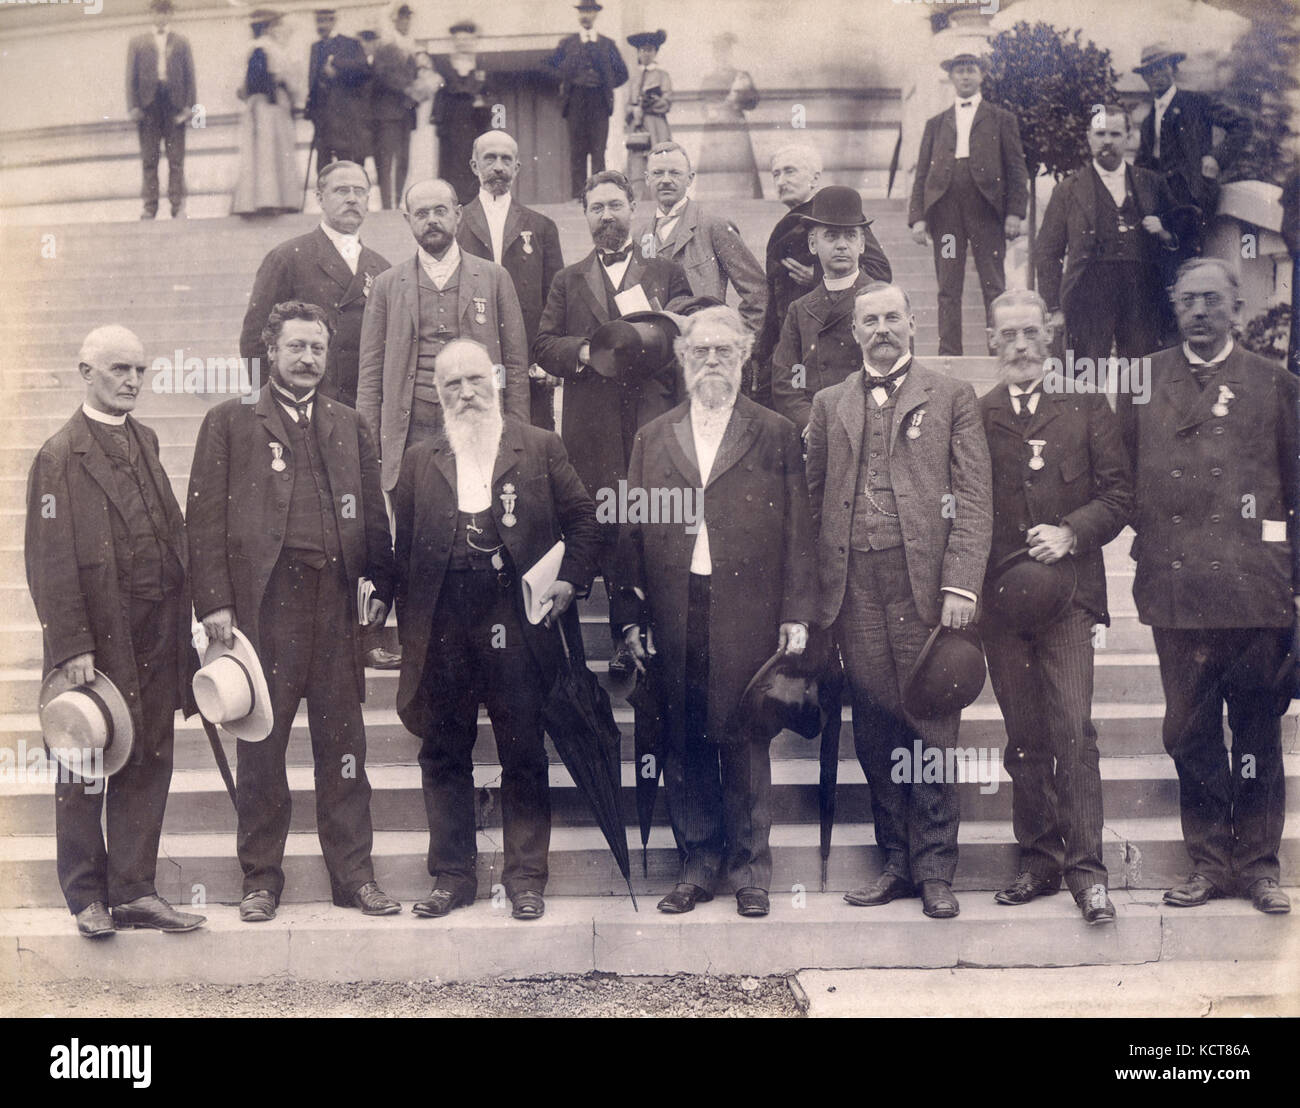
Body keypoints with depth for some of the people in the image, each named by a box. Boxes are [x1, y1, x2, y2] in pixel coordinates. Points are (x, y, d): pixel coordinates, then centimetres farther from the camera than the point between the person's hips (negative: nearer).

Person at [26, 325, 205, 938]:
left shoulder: (145, 441, 13)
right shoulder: (60, 454, -7)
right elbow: (49, 561, -11)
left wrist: (182, 623, 9)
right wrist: (72, 648, -16)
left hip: (157, 636, 6)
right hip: (97, 639, -6)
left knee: (149, 766, 9)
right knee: (85, 772, 7)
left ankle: (134, 891, 19)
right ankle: (87, 896, 19)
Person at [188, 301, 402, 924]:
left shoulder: (348, 426, 17)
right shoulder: (230, 422, 8)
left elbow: (374, 514, 15)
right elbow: (207, 517, 1)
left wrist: (383, 588, 4)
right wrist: (214, 602, -8)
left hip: (336, 601, 3)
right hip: (263, 598, -2)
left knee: (342, 743, 6)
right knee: (261, 743, 4)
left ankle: (353, 875, 14)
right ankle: (261, 878, 15)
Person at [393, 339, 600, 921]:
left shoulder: (540, 448, 8)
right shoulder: (419, 460, 13)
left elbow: (581, 518, 10)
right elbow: (404, 547, 10)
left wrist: (570, 580, -4)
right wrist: (408, 628, 4)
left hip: (516, 622, -2)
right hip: (442, 627, 2)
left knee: (524, 754, 2)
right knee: (444, 755, 8)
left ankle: (526, 877, 13)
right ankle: (452, 875, 20)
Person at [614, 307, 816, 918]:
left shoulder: (775, 434, 7)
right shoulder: (652, 438, 14)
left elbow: (797, 530, 3)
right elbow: (631, 532, 11)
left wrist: (796, 615, -4)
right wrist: (631, 615, 3)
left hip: (748, 615, -2)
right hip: (675, 618, 2)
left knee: (746, 745, 1)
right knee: (683, 746, 5)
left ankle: (749, 870, 14)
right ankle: (698, 865, 18)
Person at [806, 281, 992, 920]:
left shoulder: (951, 397, 8)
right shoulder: (830, 405, 16)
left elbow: (975, 497, 1)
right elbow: (815, 502, 13)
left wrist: (961, 584, -10)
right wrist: (817, 593, 4)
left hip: (924, 580, -3)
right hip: (854, 586, 3)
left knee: (932, 729, 0)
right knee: (874, 732, 6)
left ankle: (934, 869, 10)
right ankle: (895, 861, 18)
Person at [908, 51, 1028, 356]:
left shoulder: (1001, 119, 14)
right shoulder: (935, 124, 19)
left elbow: (1016, 168, 7)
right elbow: (922, 174, 13)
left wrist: (1015, 212, -4)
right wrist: (917, 216, 1)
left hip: (986, 208, -2)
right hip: (945, 209, 2)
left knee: (994, 286, -3)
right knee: (948, 288, 0)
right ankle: (949, 355, 2)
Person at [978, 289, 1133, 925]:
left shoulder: (1087, 409, 10)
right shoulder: (971, 417, 10)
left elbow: (1119, 493, 6)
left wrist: (1071, 532, -10)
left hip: (1067, 589, -1)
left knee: (1074, 730, -10)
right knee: (1024, 739, 7)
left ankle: (1085, 869, -4)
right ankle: (1039, 861, 17)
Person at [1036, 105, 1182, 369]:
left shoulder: (1151, 184, 15)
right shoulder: (1069, 189, 10)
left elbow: (1178, 242, 21)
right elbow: (1047, 253, 8)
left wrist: (1163, 234, -3)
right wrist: (1055, 308, 0)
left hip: (1142, 300, 2)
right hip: (1088, 299, -2)